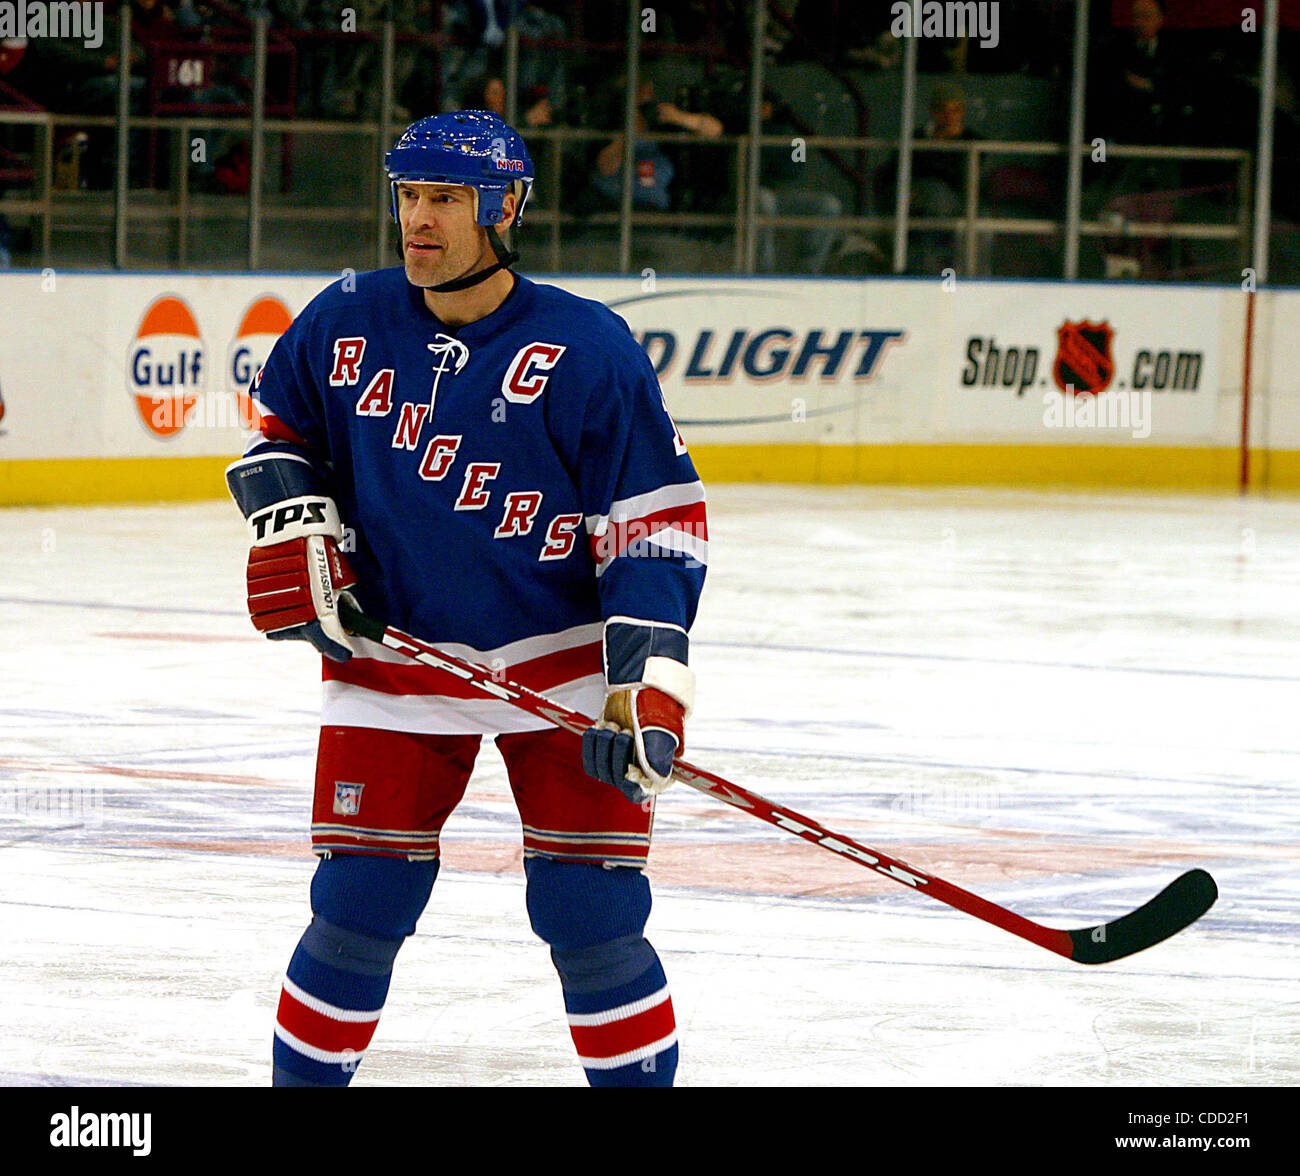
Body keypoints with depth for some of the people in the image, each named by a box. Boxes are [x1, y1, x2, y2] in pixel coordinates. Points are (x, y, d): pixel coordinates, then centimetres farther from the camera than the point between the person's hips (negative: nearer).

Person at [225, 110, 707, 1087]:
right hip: (394, 655, 2)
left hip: (563, 666, -2)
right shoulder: (346, 326, -2)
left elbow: (659, 522, -11)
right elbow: (281, 435, 18)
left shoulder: (587, 349, -13)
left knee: (592, 917, -5)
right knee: (357, 912, -1)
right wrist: (293, 530, -1)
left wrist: (647, 685, -19)